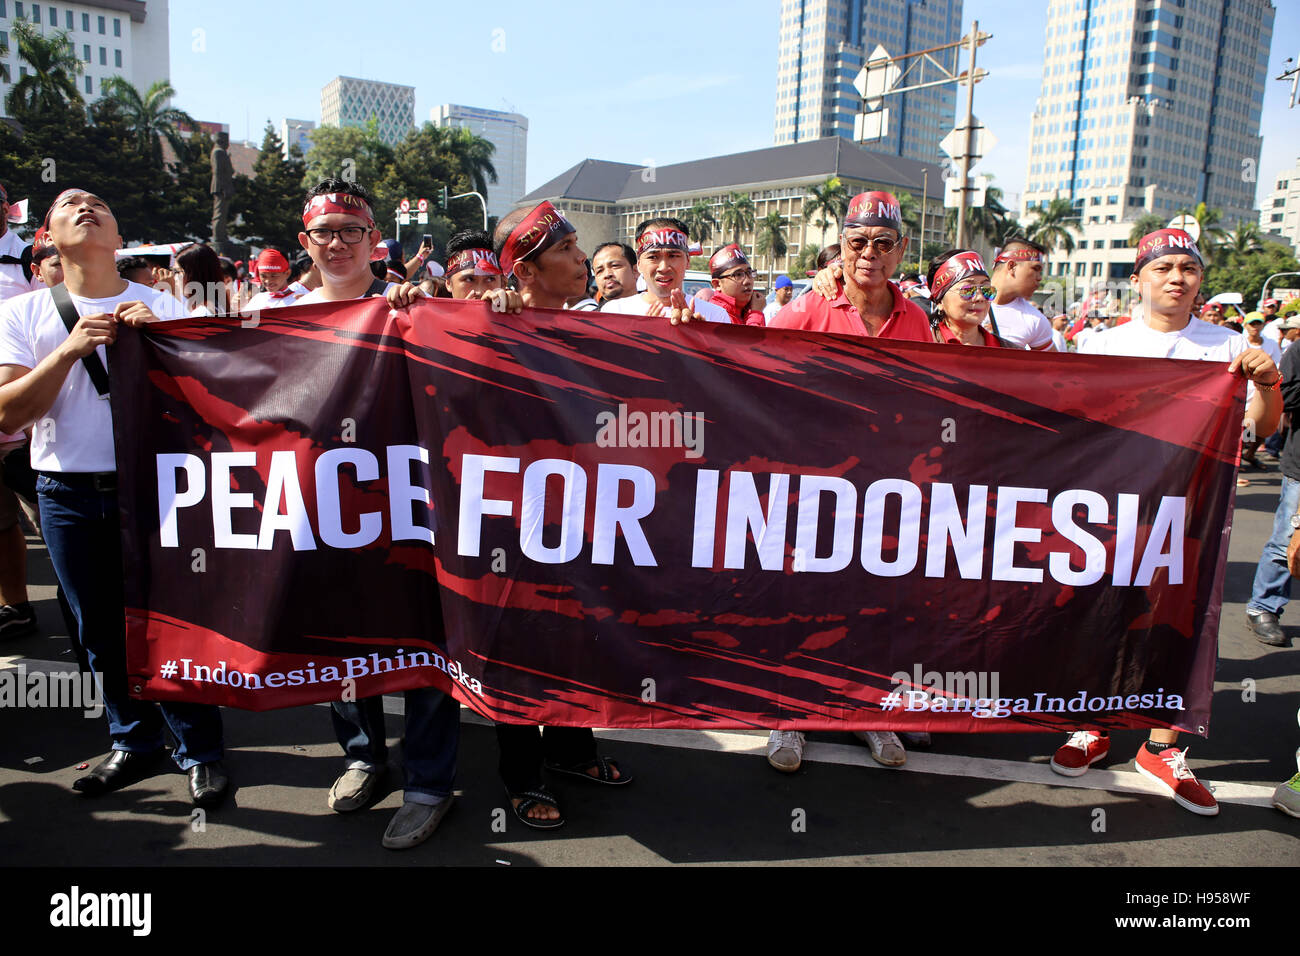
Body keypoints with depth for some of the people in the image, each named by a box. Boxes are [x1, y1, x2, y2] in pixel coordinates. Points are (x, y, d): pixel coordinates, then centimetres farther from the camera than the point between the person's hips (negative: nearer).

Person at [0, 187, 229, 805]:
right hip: (70, 498, 2)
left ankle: (201, 752, 17)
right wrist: (70, 349, -19)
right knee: (102, 631, 12)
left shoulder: (164, 307, 3)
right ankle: (134, 743, 31)